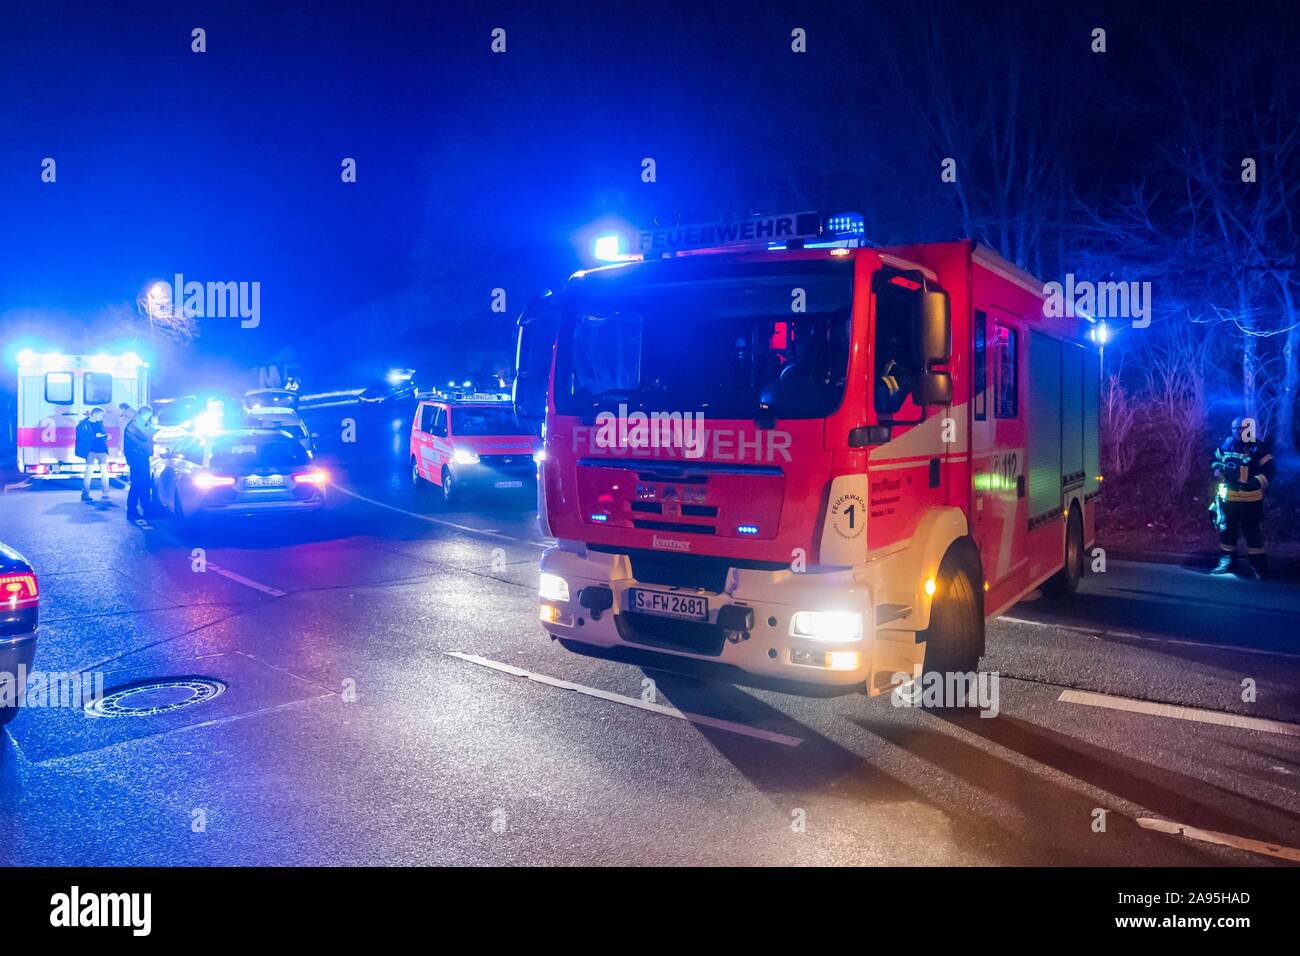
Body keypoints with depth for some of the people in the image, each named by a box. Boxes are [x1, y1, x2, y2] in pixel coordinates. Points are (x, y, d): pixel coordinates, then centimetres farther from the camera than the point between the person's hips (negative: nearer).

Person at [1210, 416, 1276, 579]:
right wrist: (1217, 469, -1)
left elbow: (1270, 470, -12)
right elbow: (1216, 459, 21)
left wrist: (1255, 483, -24)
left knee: (1253, 532, -1)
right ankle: (1227, 561, 27)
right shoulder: (1226, 444, 5)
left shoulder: (1258, 448, -11)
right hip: (1227, 497, 6)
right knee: (1226, 529, 14)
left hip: (1250, 499, -5)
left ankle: (1259, 565, 9)